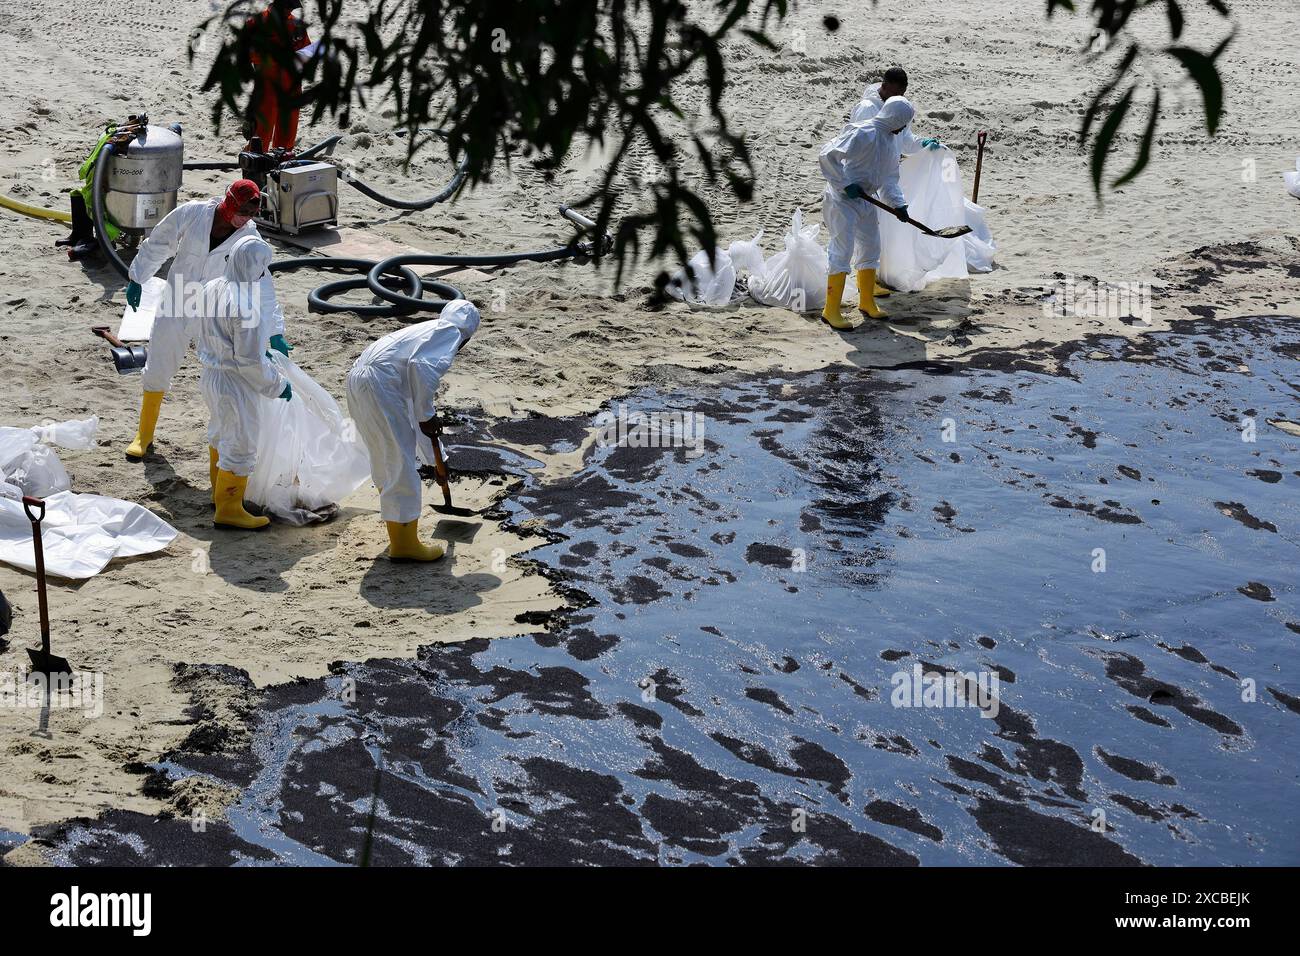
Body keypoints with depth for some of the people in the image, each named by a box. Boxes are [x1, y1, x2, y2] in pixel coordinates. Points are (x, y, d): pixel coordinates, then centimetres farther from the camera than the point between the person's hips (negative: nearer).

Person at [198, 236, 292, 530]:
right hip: (235, 384, -9)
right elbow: (250, 361, -25)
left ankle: (220, 490, 47)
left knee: (220, 434, 28)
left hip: (211, 375, 9)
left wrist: (261, 350, 18)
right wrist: (278, 384, -10)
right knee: (240, 445, 7)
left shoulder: (211, 289, -4)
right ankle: (228, 510, 19)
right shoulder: (247, 307, -30)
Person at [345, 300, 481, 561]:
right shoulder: (451, 334, 2)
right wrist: (425, 417, -7)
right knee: (401, 465, 0)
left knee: (384, 462, 25)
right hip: (380, 385, -10)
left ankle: (398, 534, 40)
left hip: (358, 377, 10)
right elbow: (422, 367, -19)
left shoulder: (428, 330, 30)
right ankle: (404, 544, 7)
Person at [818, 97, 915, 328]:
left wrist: (898, 203, -3)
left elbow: (888, 178, 14)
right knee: (842, 252, -12)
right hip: (841, 200, -9)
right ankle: (831, 311, -7)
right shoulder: (863, 134, -21)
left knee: (870, 249, 18)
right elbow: (827, 155, -26)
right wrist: (846, 185, -25)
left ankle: (867, 301, 35)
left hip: (866, 200, 9)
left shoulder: (891, 139, 9)